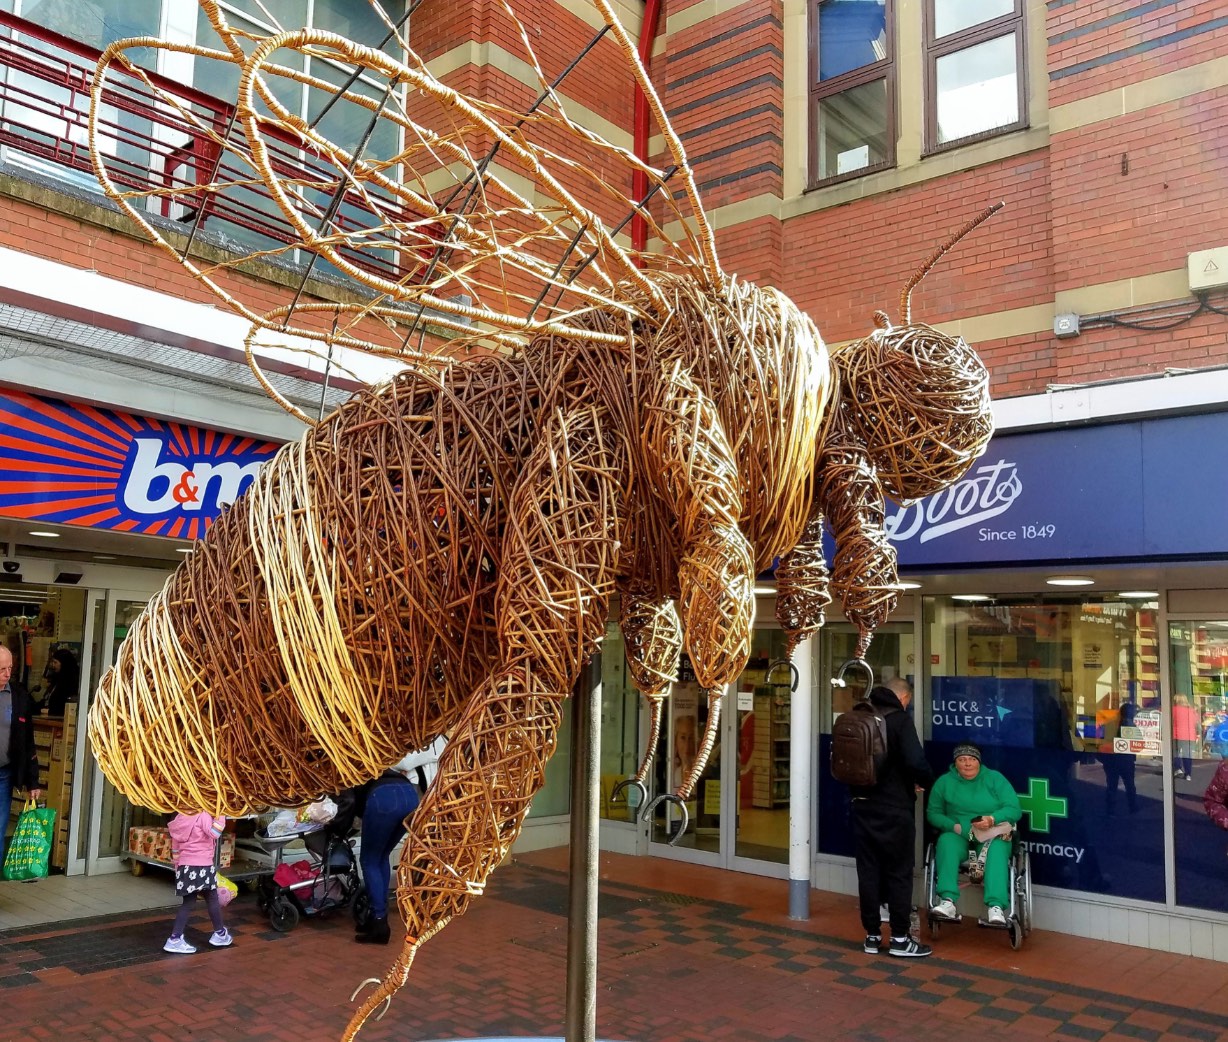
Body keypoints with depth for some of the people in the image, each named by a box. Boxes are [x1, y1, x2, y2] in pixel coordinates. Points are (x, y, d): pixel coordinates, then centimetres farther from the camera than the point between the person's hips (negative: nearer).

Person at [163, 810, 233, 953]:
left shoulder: (180, 818, 9)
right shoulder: (203, 816, -13)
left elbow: (175, 846, 15)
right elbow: (214, 833, -28)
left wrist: (178, 868, 23)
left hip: (185, 866, 6)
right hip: (202, 866, -6)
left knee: (188, 903, 12)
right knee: (212, 899, 10)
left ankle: (175, 939, 4)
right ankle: (220, 934, 22)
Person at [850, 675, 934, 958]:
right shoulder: (900, 720, -13)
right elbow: (916, 762, -22)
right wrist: (924, 782, -3)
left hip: (863, 805, 5)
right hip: (894, 809, -5)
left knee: (868, 871, 10)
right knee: (899, 873, 6)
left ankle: (872, 935, 17)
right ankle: (899, 938, 12)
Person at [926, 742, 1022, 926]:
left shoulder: (995, 778, 6)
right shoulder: (944, 782, 8)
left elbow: (1015, 809, -3)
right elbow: (933, 813, 5)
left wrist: (992, 819, -23)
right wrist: (954, 826, -14)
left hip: (993, 835, 0)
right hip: (957, 835, 1)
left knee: (997, 849, -35)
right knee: (946, 841, -34)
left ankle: (996, 907, -48)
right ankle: (947, 902, -45)